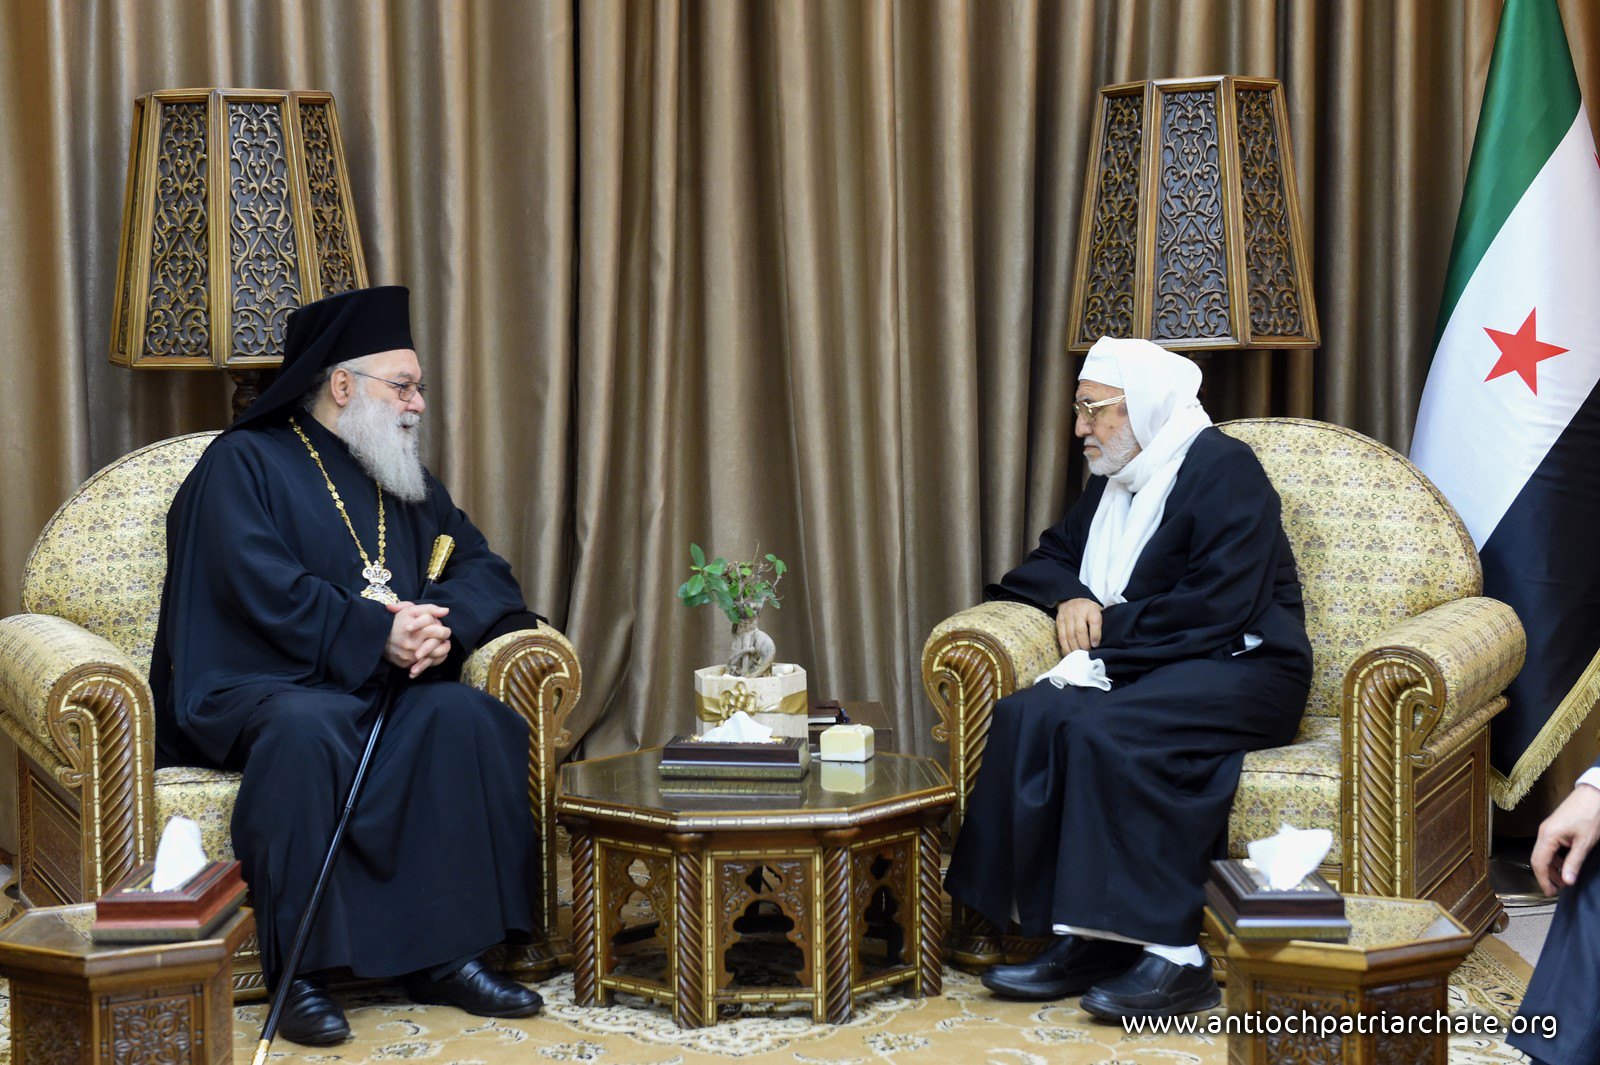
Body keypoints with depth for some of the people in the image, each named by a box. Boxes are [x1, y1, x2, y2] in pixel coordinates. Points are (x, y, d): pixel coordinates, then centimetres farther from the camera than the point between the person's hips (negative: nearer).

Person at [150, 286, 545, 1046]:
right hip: (262, 686, -5)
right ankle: (302, 972, -37)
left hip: (384, 690, 5)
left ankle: (444, 954, -27)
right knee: (307, 730, -39)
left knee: (464, 716, -27)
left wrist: (446, 625, -11)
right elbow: (261, 585, -13)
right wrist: (376, 632, -22)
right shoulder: (245, 463, 3)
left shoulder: (409, 484, 23)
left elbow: (485, 573, 13)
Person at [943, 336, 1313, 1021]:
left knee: (1103, 730, -34)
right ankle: (1084, 939, -23)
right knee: (1025, 717, -21)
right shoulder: (1113, 479, 18)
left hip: (1242, 674, -8)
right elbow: (1047, 560, 29)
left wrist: (1109, 628, -12)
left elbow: (1218, 606, -19)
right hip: (1142, 668, 8)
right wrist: (1069, 597, 4)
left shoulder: (1224, 469, -8)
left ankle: (1173, 957, -32)